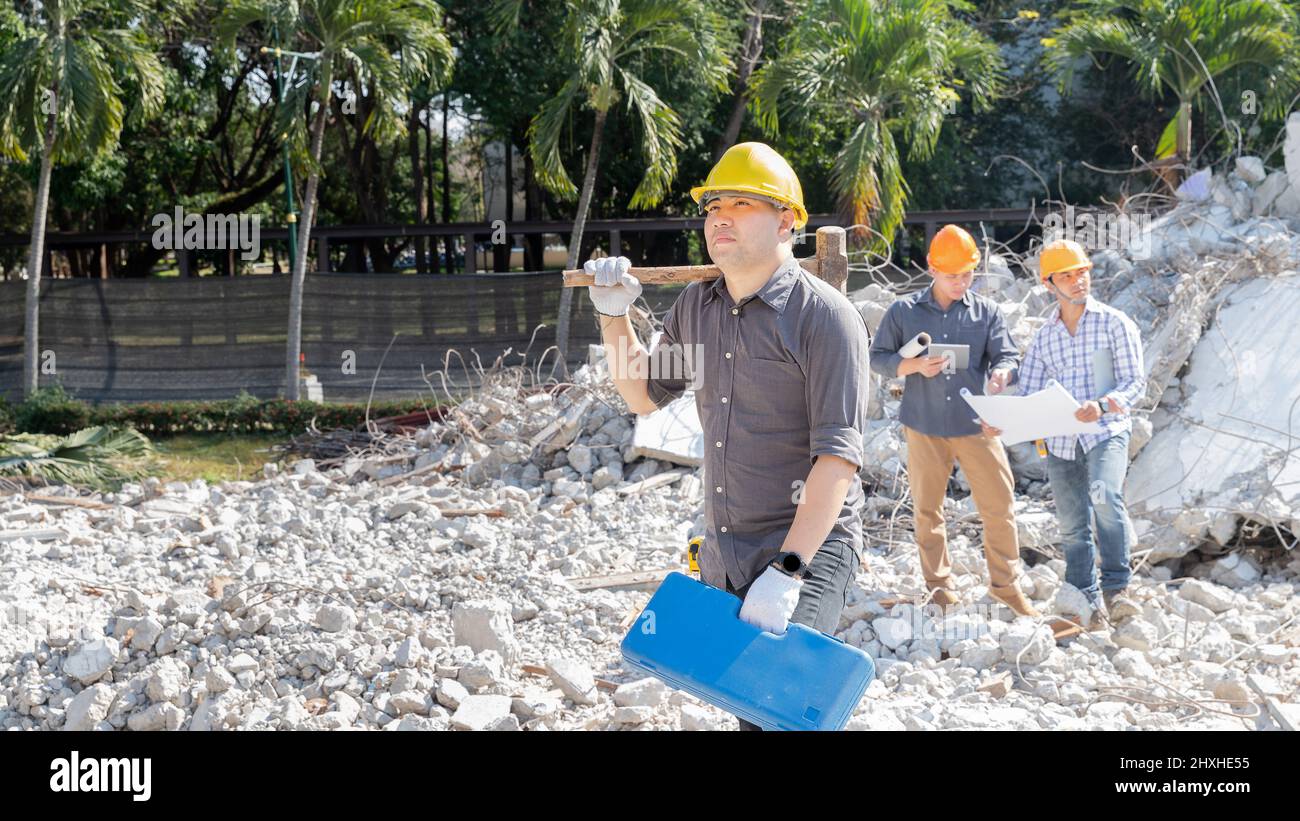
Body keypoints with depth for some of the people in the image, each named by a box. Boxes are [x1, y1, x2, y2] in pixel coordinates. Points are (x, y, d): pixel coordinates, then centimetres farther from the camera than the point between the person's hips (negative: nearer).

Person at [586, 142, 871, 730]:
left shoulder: (825, 316, -14)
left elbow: (838, 455, -20)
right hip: (721, 558, 7)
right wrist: (614, 315, 6)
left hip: (809, 547, -7)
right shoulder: (696, 306, 8)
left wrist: (786, 571, -27)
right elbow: (643, 394, 21)